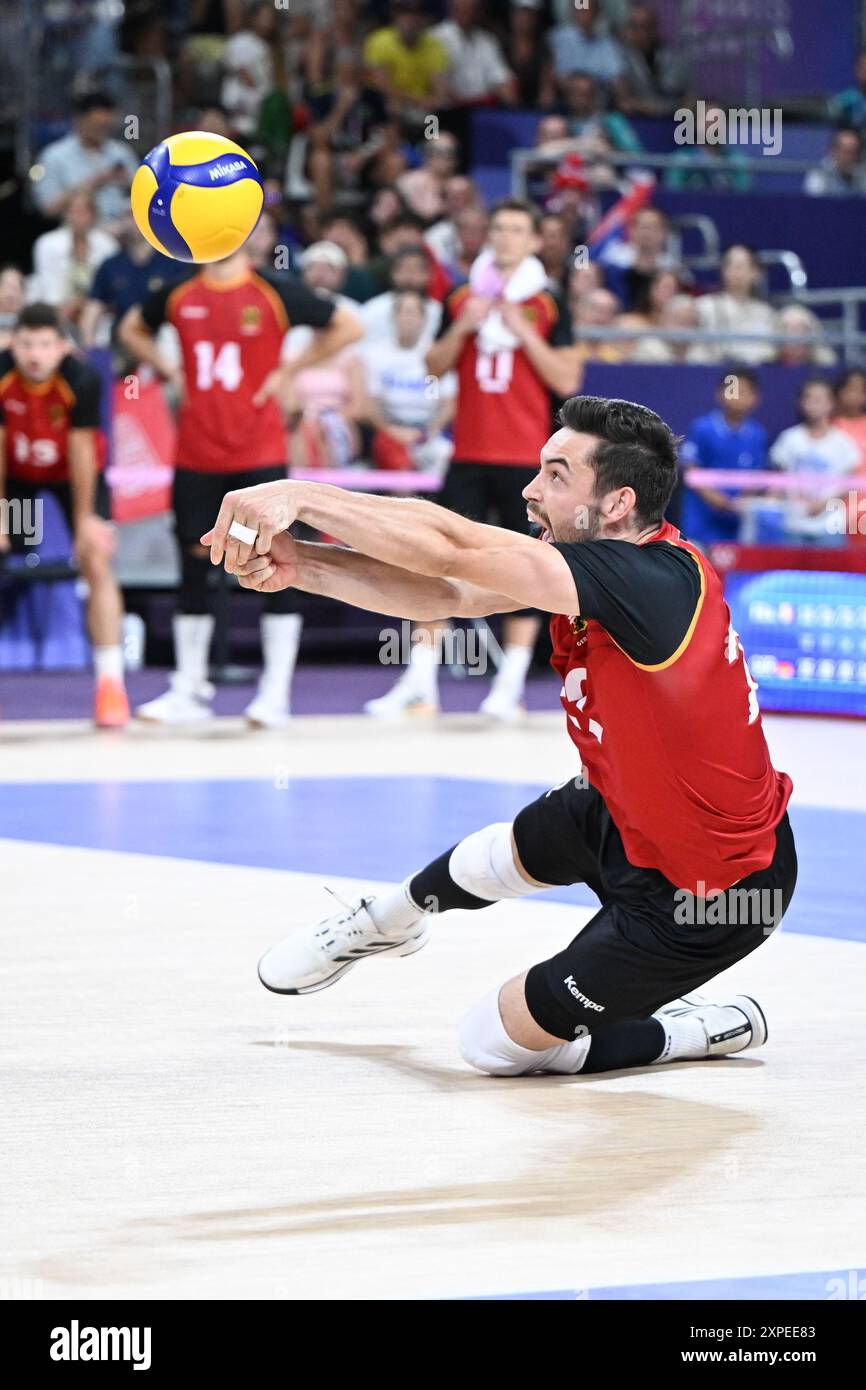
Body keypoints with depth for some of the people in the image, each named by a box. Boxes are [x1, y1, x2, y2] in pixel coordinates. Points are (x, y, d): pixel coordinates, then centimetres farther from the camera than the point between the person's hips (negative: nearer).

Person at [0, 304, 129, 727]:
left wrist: (85, 518, -16)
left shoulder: (82, 380, -32)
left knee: (97, 563, -13)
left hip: (73, 472, -2)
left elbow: (81, 450, -23)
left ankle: (110, 684, -10)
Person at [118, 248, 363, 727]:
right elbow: (133, 331, 25)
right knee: (193, 569, 5)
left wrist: (289, 369, -4)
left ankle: (276, 694, 1)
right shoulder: (178, 295, 7)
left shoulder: (274, 292, -3)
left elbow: (347, 327, 1)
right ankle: (188, 691, 14)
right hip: (196, 454, 3)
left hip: (260, 452, -3)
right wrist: (171, 372, 9)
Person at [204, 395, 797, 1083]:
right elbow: (445, 595, -10)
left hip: (706, 896, -9)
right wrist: (297, 564, -22)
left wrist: (298, 497, -34)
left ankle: (709, 1028, 19)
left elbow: (451, 546, -38)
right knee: (510, 850, 34)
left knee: (497, 1041, 4)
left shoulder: (647, 580, -35)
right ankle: (388, 917, 65)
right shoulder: (595, 559, -7)